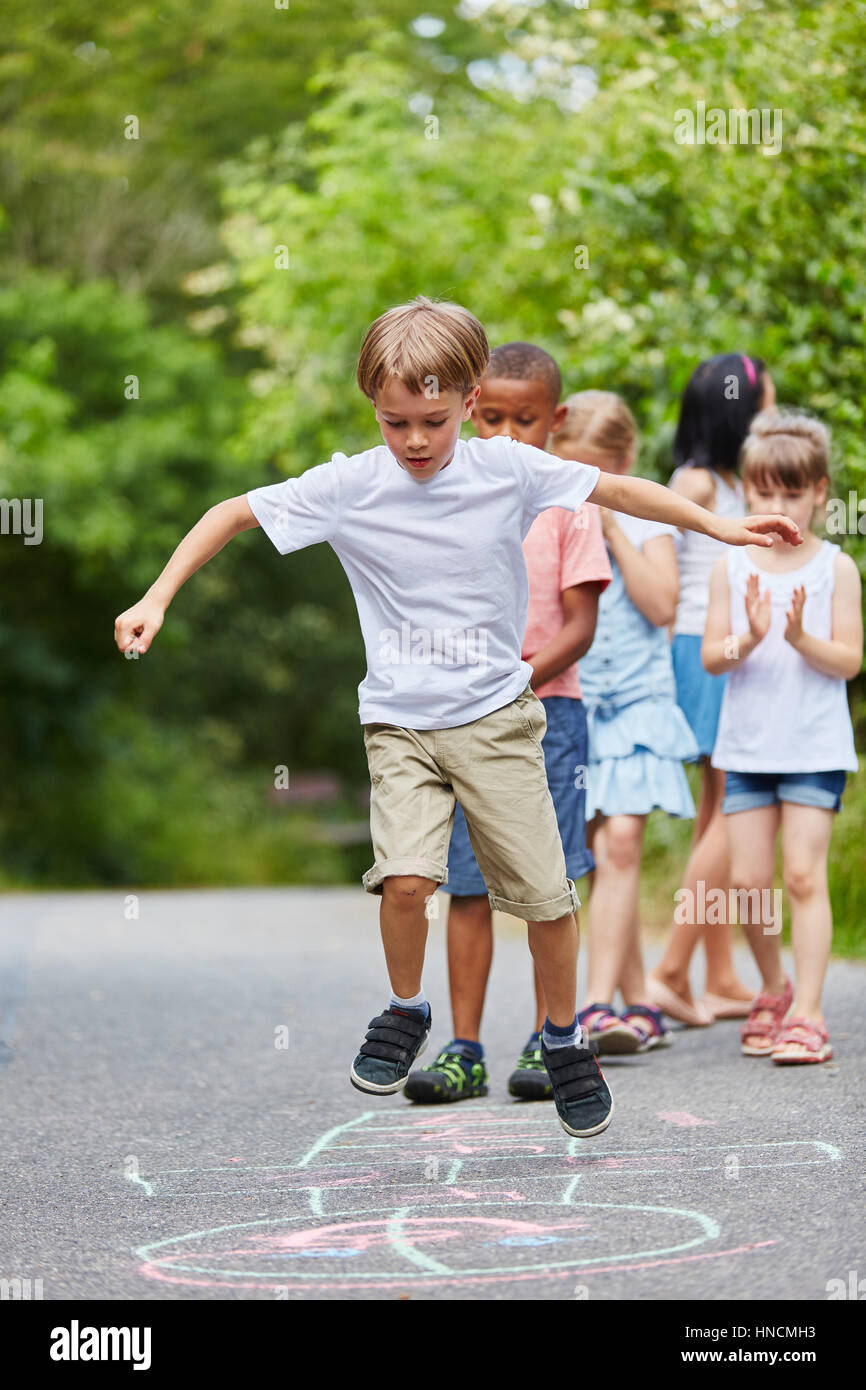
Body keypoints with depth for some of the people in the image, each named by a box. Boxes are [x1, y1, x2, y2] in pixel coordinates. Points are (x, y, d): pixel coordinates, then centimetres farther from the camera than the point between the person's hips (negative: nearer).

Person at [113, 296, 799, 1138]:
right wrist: (156, 600, -8)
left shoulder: (506, 469, -6)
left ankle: (563, 1039, 25)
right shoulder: (350, 485, -8)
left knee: (545, 892, 0)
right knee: (405, 878, -20)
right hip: (400, 721, -1)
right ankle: (406, 1012, 10)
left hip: (497, 715, 1)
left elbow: (616, 490, 4)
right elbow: (234, 513, -2)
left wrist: (719, 526, 4)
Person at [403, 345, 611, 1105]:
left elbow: (581, 625, -5)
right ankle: (464, 1050, 5)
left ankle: (548, 1043, 10)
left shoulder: (568, 504, 0)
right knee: (468, 886, 2)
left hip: (546, 709, -2)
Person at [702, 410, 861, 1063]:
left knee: (804, 874, -9)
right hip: (748, 742, 3)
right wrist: (748, 640, -19)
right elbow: (711, 657, 0)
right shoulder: (733, 566, 5)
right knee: (748, 880, 3)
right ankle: (774, 990, 25)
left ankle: (807, 1015, -7)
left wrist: (800, 638, -21)